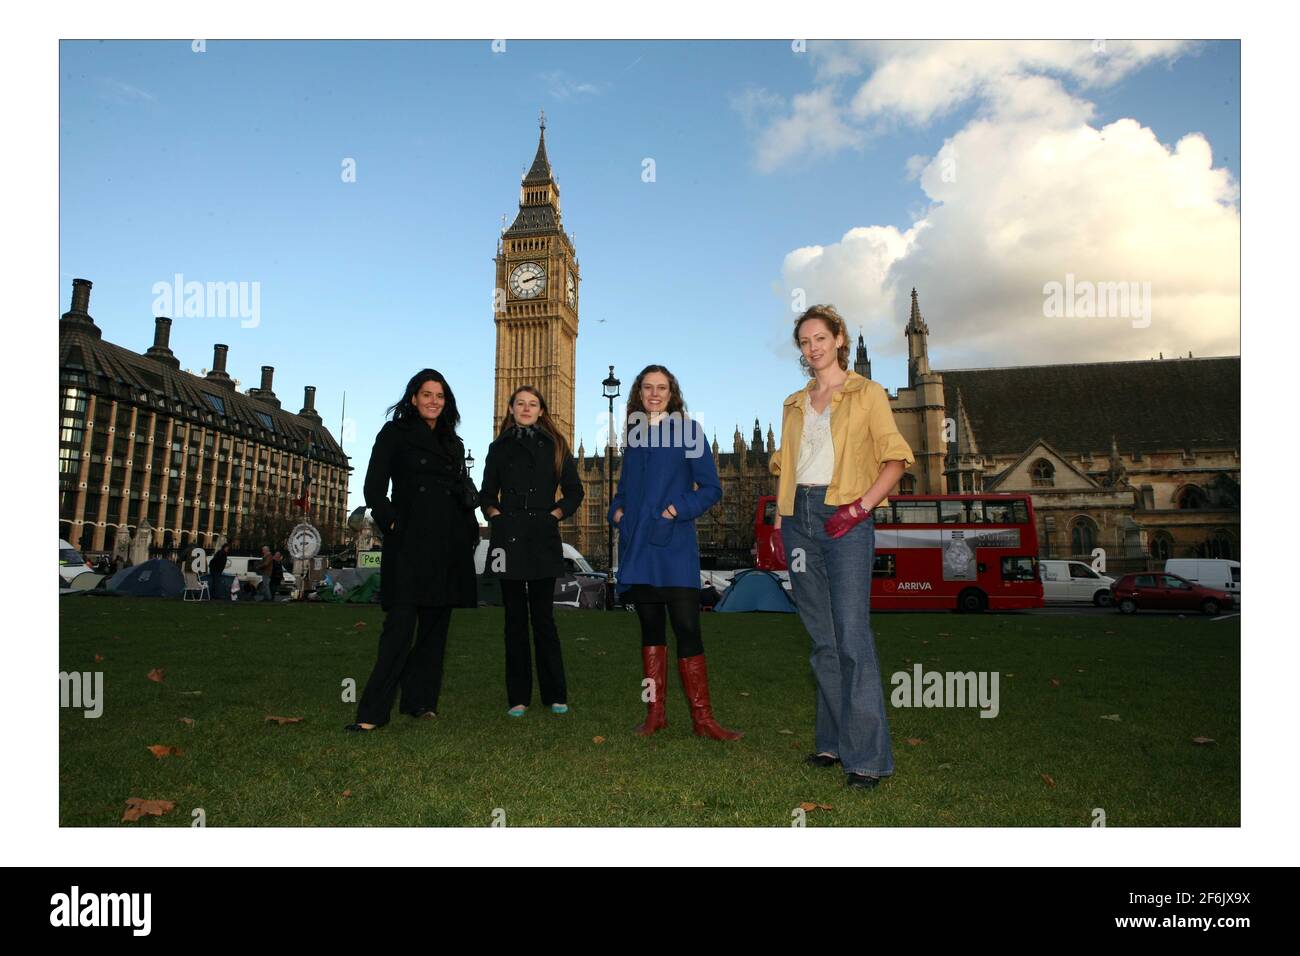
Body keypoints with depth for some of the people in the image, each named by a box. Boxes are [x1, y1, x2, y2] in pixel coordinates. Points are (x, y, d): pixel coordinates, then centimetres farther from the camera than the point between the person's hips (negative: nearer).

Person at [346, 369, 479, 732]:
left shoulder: (454, 444, 19)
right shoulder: (394, 433, 5)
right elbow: (374, 488, 0)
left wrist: (470, 530, 9)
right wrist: (391, 524, -10)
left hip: (450, 545, 5)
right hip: (410, 541, -5)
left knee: (435, 624, 7)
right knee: (400, 624, -10)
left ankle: (420, 699, 18)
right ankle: (373, 711, -6)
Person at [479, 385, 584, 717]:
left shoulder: (555, 446, 7)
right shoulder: (499, 448, 11)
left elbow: (574, 490, 9)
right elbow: (487, 494, 15)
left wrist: (555, 514, -3)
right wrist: (494, 514, -2)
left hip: (543, 539, -1)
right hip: (508, 538, 1)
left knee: (543, 617, 1)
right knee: (515, 617, 4)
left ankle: (555, 695, 10)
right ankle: (518, 697, 11)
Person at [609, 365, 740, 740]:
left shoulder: (688, 430, 0)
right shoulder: (633, 435, 14)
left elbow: (711, 488, -3)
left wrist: (679, 509, -16)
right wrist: (617, 510, 4)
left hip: (674, 544, -5)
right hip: (637, 545, 5)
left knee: (687, 629, -6)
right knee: (650, 628, 10)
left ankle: (702, 718, 3)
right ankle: (655, 713, 18)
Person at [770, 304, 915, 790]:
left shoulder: (867, 393, 3)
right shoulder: (794, 404, 18)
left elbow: (895, 458, -3)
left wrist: (863, 504, -15)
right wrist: (779, 517, 9)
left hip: (844, 518, -5)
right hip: (799, 517, 5)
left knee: (852, 636, -10)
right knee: (822, 638, 10)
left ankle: (867, 755, -3)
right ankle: (834, 740, 20)